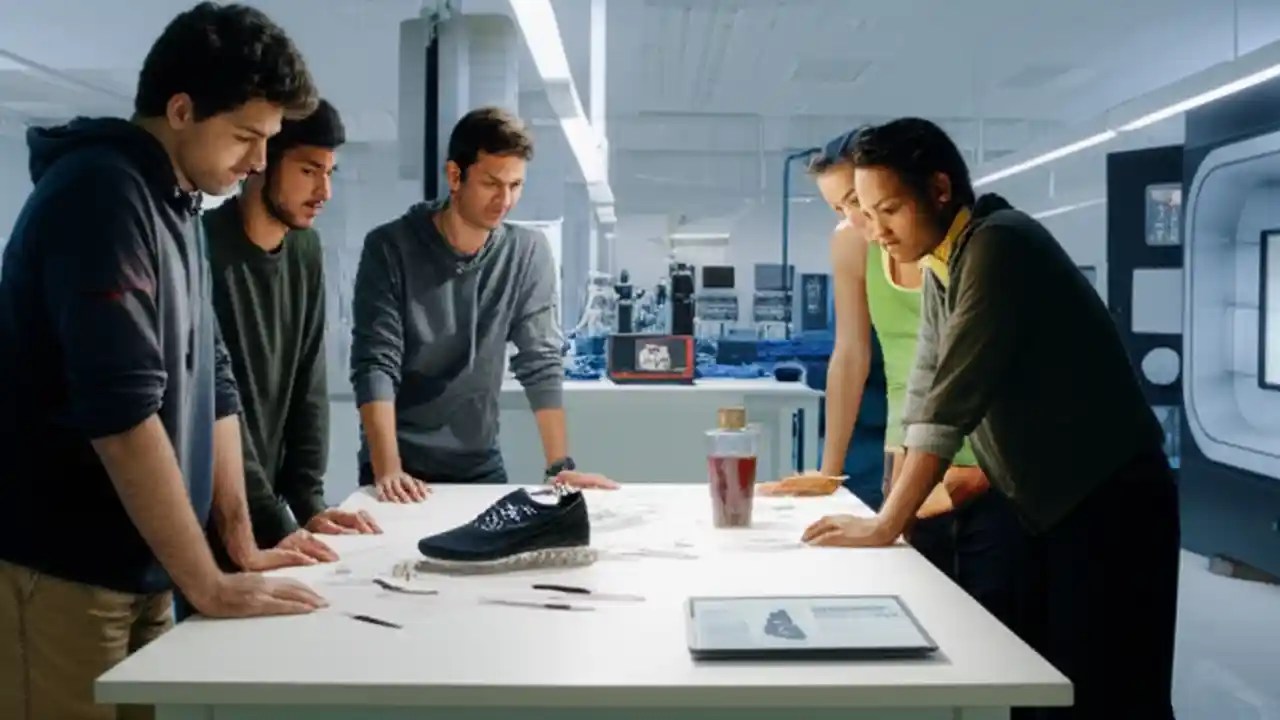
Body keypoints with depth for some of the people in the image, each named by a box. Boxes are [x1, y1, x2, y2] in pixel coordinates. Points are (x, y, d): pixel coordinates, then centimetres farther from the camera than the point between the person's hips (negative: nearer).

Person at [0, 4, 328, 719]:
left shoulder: (176, 206, 11)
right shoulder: (99, 190, -17)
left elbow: (210, 385, 13)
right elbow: (120, 412, -24)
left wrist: (243, 546, 11)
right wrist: (210, 585, -20)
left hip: (137, 570, 8)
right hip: (59, 574, -8)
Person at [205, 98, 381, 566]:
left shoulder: (306, 252, 4)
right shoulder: (205, 250, -18)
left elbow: (308, 385, 3)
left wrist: (308, 501, -4)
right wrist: (271, 523, -23)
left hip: (266, 505, 6)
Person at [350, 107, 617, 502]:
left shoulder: (530, 253, -5)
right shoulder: (390, 247, -11)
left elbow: (541, 363, -6)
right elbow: (375, 364, -16)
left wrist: (560, 466, -13)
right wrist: (387, 470, -26)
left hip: (481, 465, 2)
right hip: (400, 464, -2)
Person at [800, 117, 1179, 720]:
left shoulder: (999, 244, -19)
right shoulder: (939, 269, 9)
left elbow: (954, 399, -25)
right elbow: (926, 394, 9)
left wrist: (885, 527, -24)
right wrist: (894, 512, 2)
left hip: (1109, 501, -9)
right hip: (1050, 505, 9)